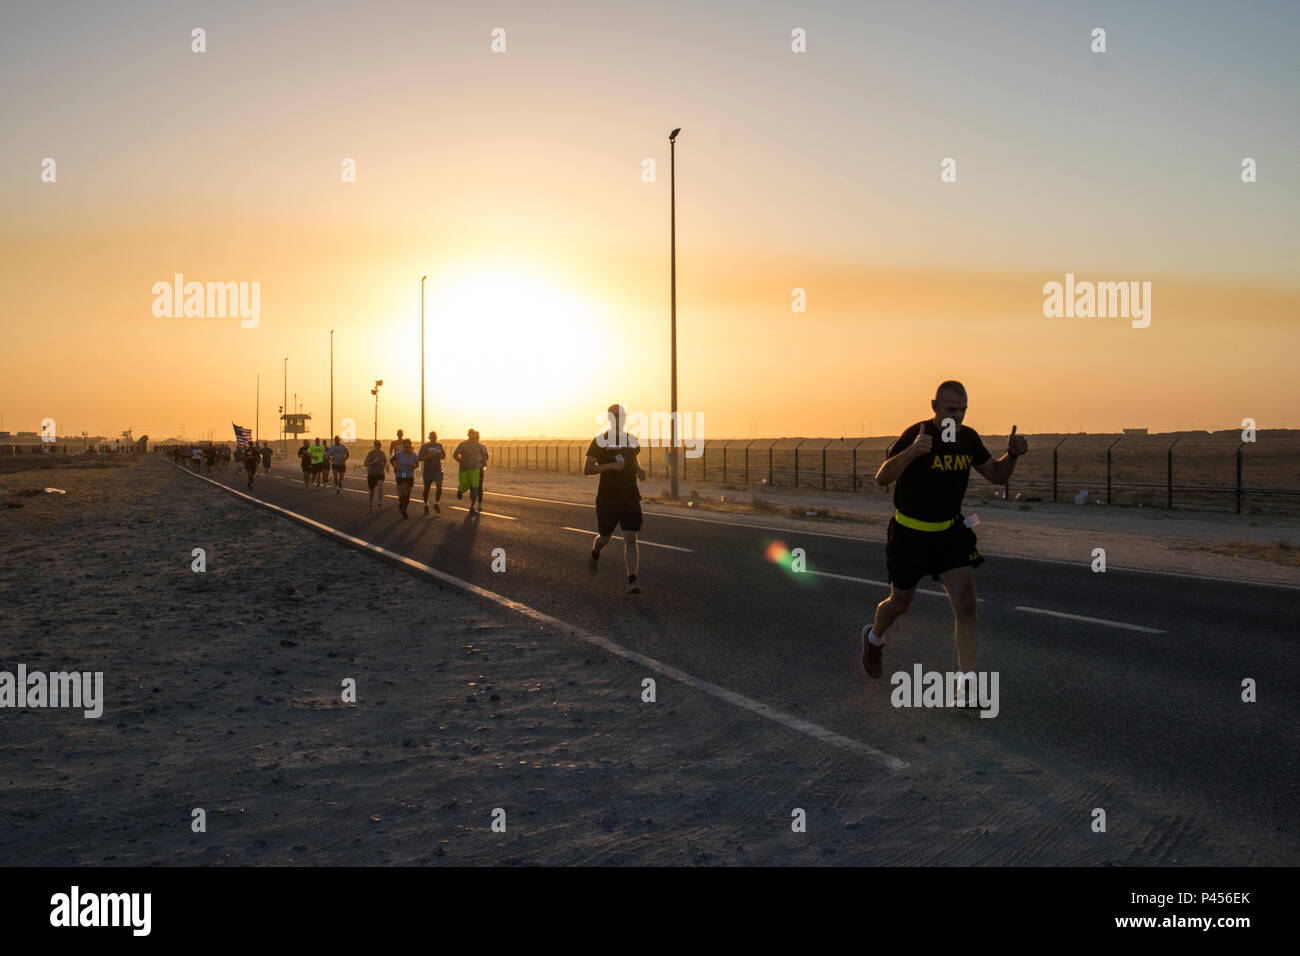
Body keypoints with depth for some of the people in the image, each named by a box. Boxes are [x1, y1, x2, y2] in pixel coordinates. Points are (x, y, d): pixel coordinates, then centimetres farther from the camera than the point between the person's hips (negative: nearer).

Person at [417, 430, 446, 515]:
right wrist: (429, 456, -23)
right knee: (426, 488, 6)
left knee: (439, 486, -15)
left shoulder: (439, 445, 7)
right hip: (428, 470, -2)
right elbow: (419, 458, -10)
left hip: (438, 470, 2)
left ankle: (436, 504, 2)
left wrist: (440, 456, -2)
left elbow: (444, 455, 21)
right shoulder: (424, 446, -4)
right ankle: (426, 505, 26)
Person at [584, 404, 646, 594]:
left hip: (630, 497, 3)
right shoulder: (600, 440, -4)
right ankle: (595, 555, 45)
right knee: (605, 537, 10)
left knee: (630, 538, -9)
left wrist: (639, 471, 6)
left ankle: (632, 581, -12)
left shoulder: (632, 440, 10)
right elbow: (587, 469, -7)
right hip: (607, 497, -2)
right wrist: (610, 465, -20)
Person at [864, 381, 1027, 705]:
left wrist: (1012, 454, -12)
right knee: (900, 603, 14)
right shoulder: (915, 435, -19)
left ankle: (966, 681, -14)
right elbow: (882, 478, -29)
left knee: (966, 603, -14)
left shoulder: (968, 438, -1)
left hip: (950, 531, 3)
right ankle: (873, 638, 48)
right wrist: (911, 452, -47)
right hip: (909, 533, -3)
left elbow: (996, 475, 9)